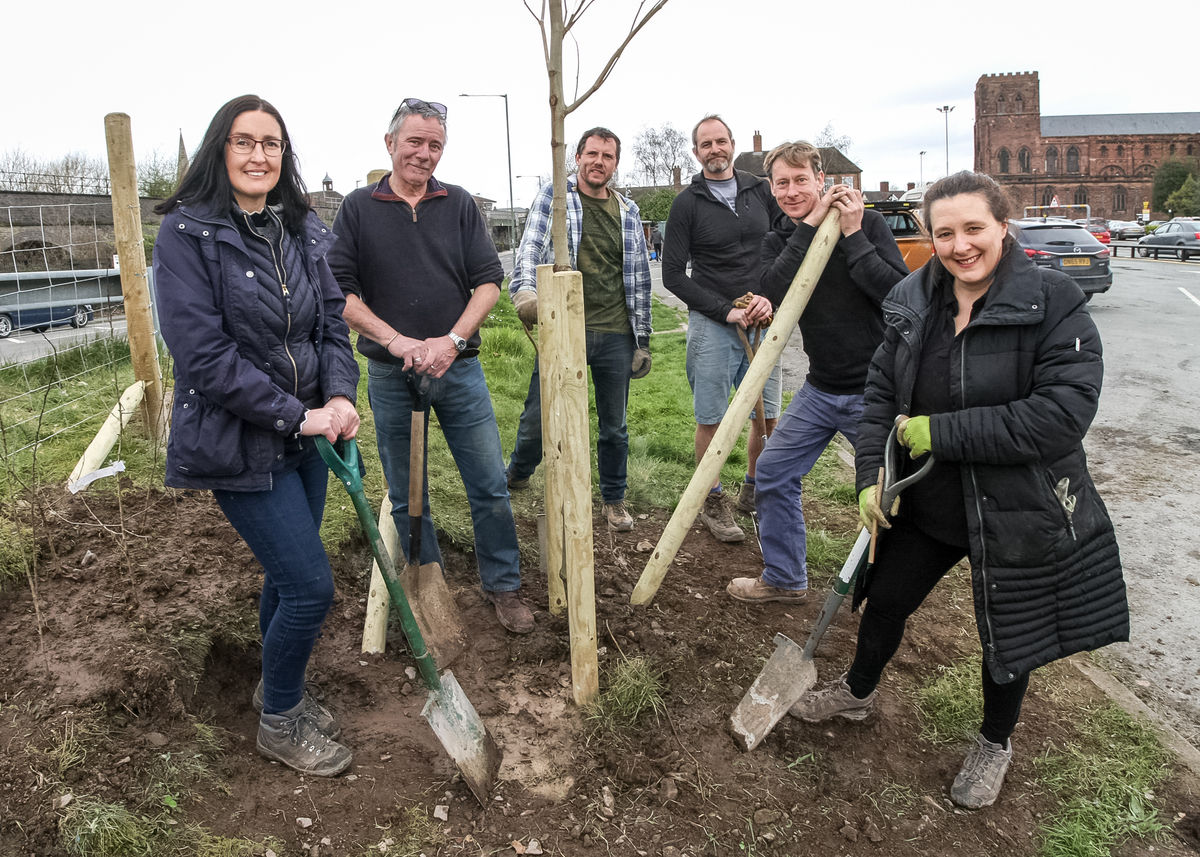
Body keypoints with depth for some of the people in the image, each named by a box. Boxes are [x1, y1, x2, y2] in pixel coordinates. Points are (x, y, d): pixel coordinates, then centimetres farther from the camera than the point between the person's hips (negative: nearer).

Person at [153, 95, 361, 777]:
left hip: (305, 436, 6)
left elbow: (332, 320, 7)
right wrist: (294, 414, -19)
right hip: (239, 443, -6)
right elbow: (203, 354, -18)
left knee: (289, 573, 19)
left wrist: (342, 396, -12)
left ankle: (278, 688, 44)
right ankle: (280, 722, 20)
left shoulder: (306, 232, 6)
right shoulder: (188, 234, -11)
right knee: (311, 584, -6)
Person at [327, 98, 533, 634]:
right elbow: (338, 291, -4)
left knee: (489, 485, 4)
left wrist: (452, 340, -14)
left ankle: (503, 585, 22)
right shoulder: (358, 208, 2)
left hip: (459, 368, 1)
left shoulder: (459, 204, 5)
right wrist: (395, 341, -16)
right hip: (390, 375, 0)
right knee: (406, 497, 11)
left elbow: (489, 281, 0)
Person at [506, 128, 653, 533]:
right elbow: (530, 249, -10)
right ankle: (515, 477, 28)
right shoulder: (551, 198, 3)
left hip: (616, 336, 3)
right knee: (537, 419, -2)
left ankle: (613, 500, 31)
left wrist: (642, 340, 13)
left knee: (614, 427, 11)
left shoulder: (628, 211, 13)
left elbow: (639, 277, 16)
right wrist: (524, 290, -33)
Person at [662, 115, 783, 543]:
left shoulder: (760, 191, 8)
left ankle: (754, 491, 28)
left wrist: (771, 298, -7)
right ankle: (713, 503, 17)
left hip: (762, 320, 3)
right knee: (711, 419, 2)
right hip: (711, 324, -3)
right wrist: (725, 310, -11)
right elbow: (673, 274, -5)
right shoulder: (687, 203, -1)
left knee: (769, 417, 7)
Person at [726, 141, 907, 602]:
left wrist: (852, 236, -20)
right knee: (773, 473, 8)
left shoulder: (867, 222, -8)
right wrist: (810, 225, -18)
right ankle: (784, 578, 25)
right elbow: (773, 291, -16)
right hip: (820, 389, 5)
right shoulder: (779, 240, 5)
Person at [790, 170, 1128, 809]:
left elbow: (1064, 413, -27)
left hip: (1020, 511, -4)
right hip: (926, 502, 5)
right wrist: (872, 474, -11)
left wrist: (942, 433, -27)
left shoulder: (1053, 301, -18)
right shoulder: (914, 305, -2)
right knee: (885, 600, 20)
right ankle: (857, 692, 50)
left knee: (1009, 635, 15)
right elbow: (880, 392, 3)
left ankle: (995, 743, 45)